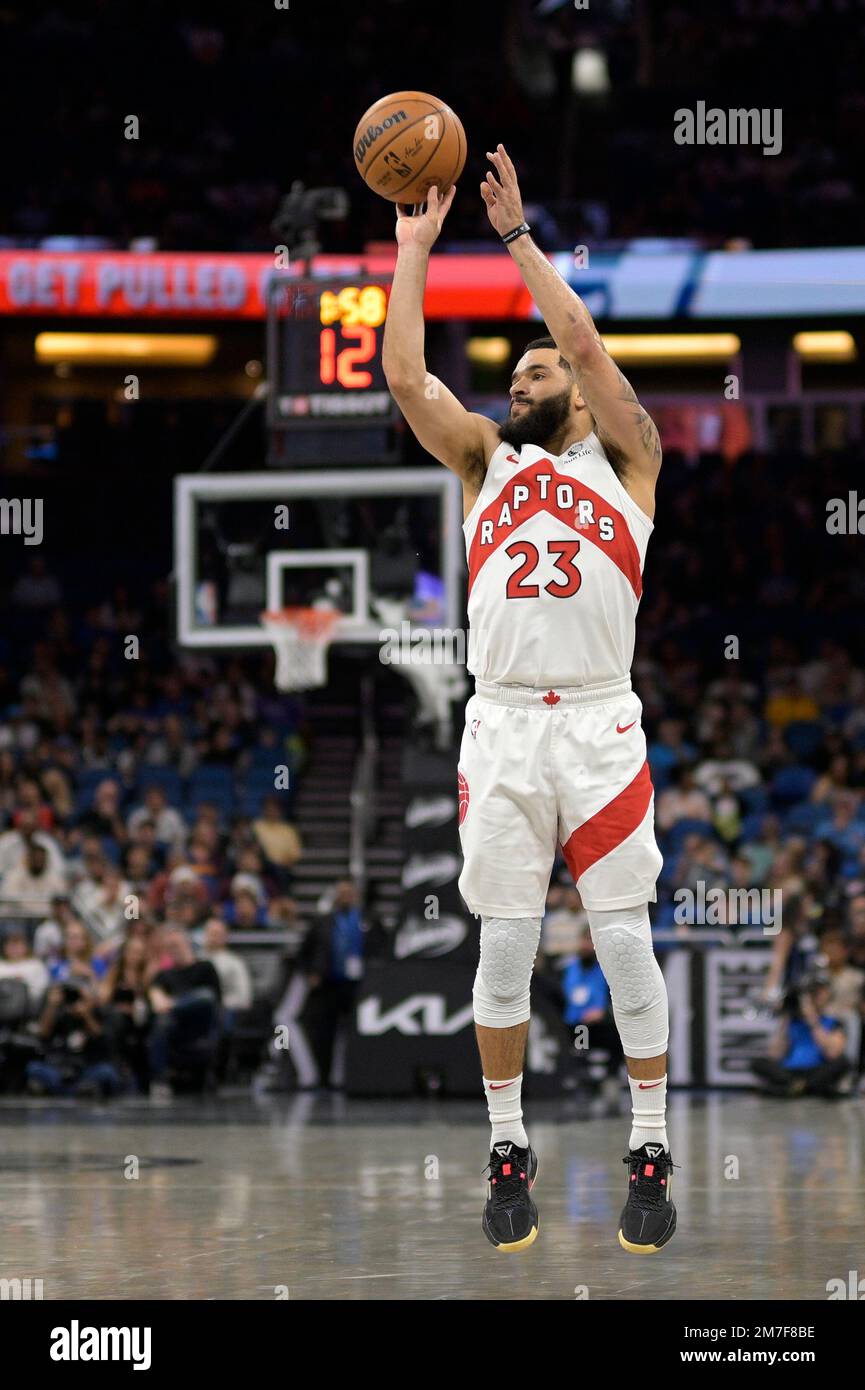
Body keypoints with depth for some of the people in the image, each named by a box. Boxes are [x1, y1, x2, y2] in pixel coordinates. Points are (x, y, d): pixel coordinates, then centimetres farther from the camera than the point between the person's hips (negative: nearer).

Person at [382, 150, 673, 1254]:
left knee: (623, 936, -4)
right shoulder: (486, 461, 18)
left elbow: (584, 341, -4)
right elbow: (407, 378, 6)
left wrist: (516, 232, -1)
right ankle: (508, 1150, 10)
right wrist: (415, 247, 5)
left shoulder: (621, 458, 10)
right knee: (504, 942, 2)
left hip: (600, 725, -2)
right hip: (501, 725, 2)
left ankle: (650, 1150, 3)